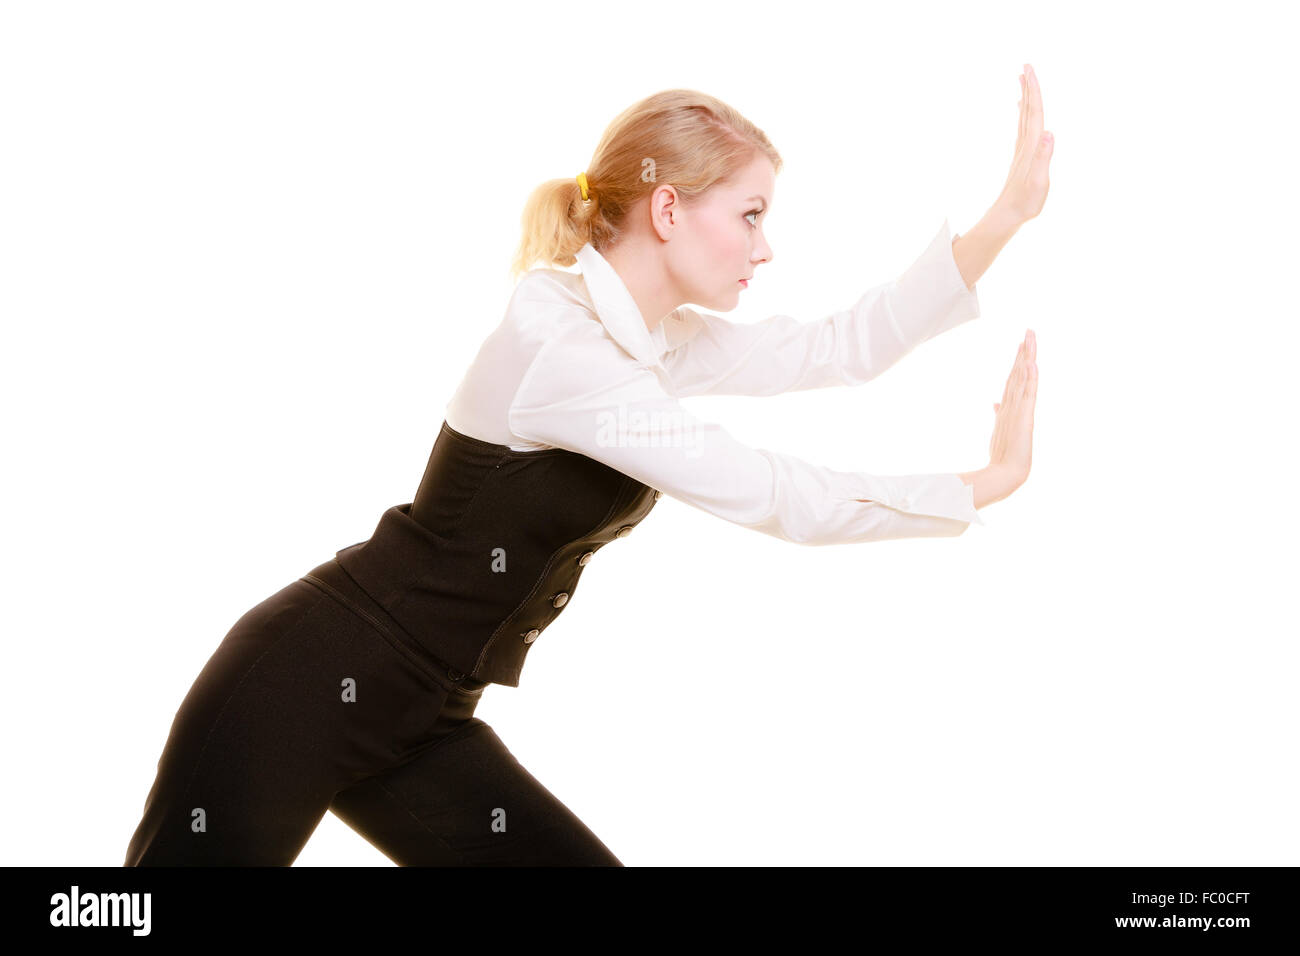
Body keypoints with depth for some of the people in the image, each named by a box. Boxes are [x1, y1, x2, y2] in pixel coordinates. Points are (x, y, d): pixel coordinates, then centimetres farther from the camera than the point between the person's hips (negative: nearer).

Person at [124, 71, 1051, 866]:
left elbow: (844, 345, 8)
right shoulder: (558, 342, -22)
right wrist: (988, 483, -12)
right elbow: (775, 496, -21)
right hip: (308, 685, -9)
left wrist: (1005, 216, 0)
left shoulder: (662, 340, 6)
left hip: (420, 721, 9)